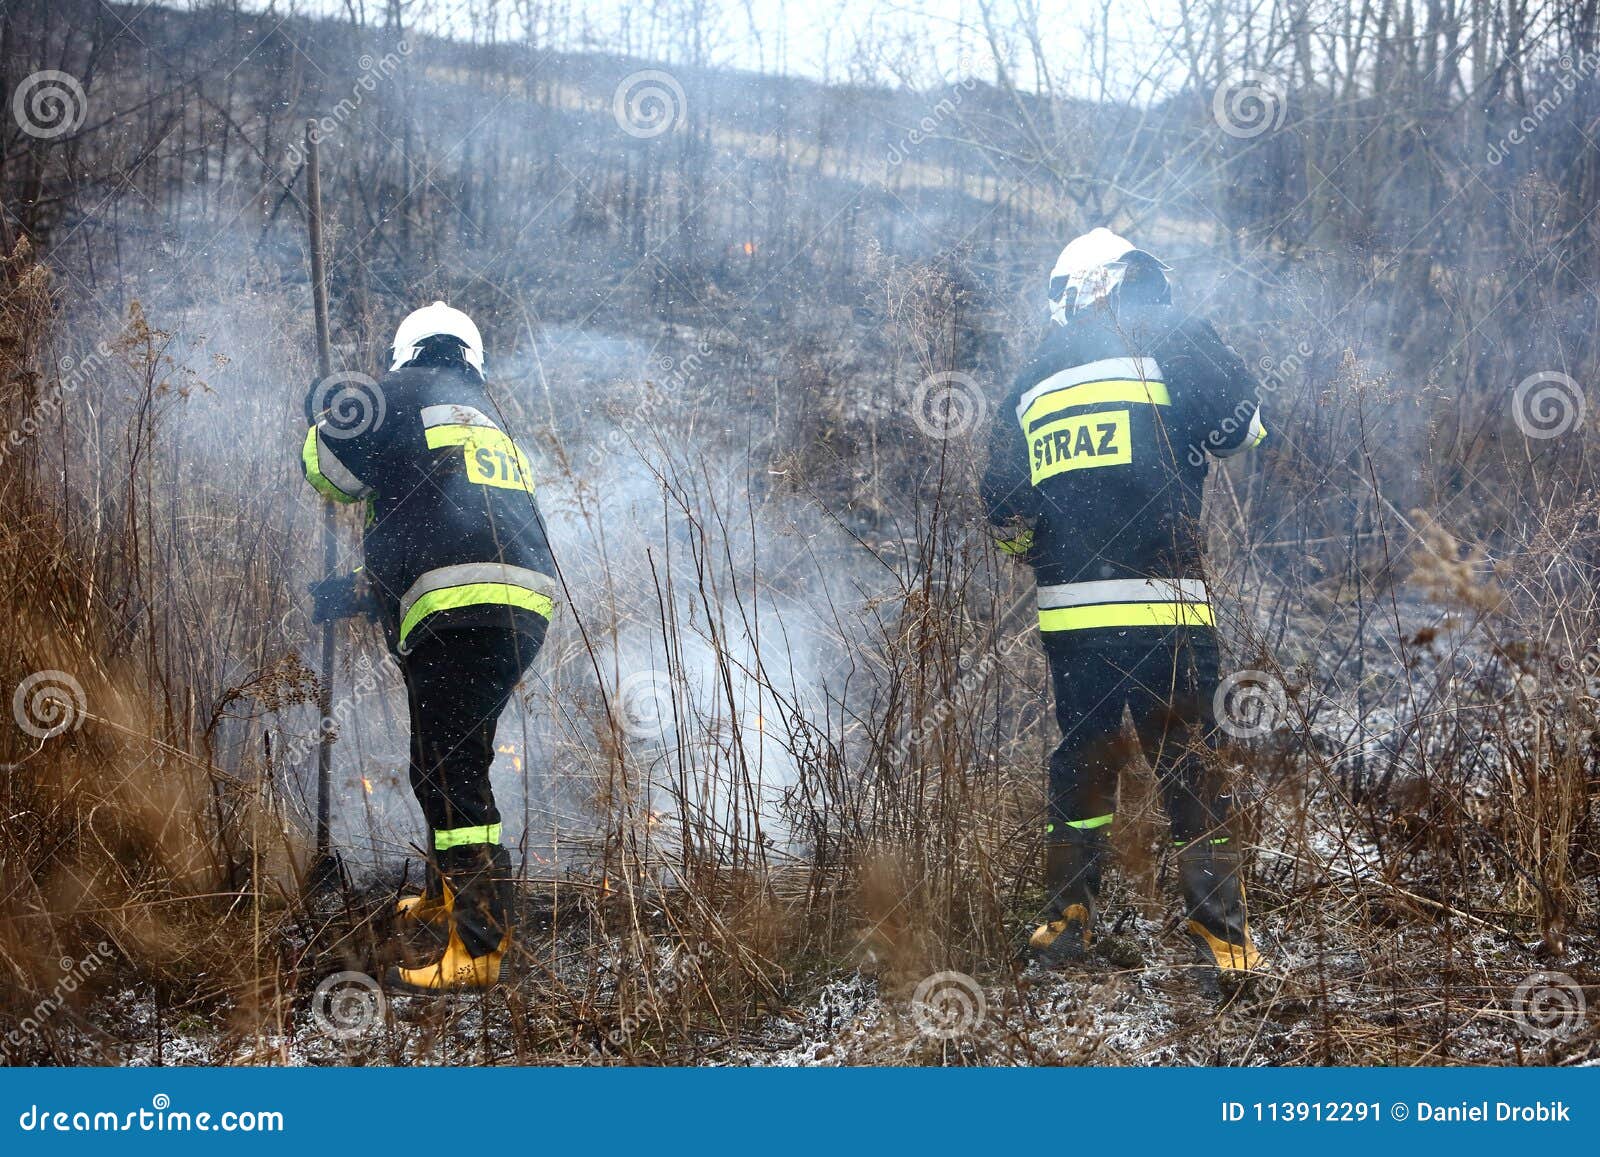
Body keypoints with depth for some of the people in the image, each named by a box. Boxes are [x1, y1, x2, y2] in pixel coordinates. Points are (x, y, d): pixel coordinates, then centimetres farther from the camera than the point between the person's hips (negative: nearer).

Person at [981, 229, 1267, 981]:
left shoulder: (1032, 382, 16)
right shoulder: (1169, 341, 4)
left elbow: (1004, 509, 14)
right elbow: (1241, 422, -3)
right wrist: (1183, 455, 15)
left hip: (1066, 610, 4)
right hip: (1161, 607, -4)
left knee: (1081, 758, 16)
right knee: (1189, 764, 1)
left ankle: (1065, 920, 19)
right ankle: (1222, 935, 1)